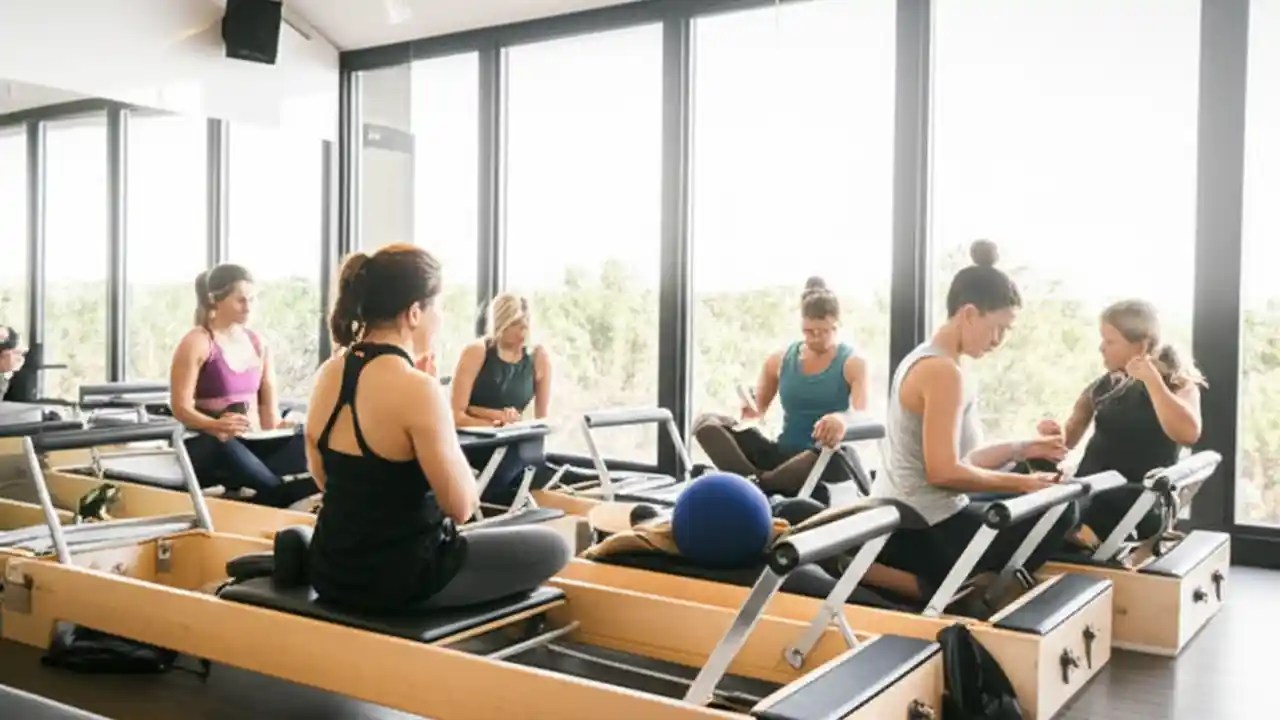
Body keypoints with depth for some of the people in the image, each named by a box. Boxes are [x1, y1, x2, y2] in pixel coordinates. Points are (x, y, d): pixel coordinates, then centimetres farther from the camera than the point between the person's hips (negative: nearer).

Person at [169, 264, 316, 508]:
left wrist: (277, 427, -10)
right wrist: (216, 425, -30)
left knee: (303, 447, -28)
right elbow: (181, 408, -10)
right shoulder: (197, 343, -5)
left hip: (252, 442, 5)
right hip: (208, 446, -5)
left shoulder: (258, 344, 12)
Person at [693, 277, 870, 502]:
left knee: (839, 453, -43)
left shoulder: (853, 363, -1)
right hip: (784, 453, 4)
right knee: (707, 423, -13)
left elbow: (862, 415, -16)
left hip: (826, 459, -4)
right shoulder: (779, 360, 9)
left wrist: (842, 419, -43)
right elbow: (759, 408, 16)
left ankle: (756, 484, -31)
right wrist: (751, 413, -11)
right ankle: (757, 481, -37)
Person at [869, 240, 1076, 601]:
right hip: (925, 531, -9)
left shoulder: (923, 359, 11)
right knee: (1061, 511, 0)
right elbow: (944, 472, -23)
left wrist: (1022, 449, 14)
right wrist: (1022, 483, -13)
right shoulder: (944, 371, -19)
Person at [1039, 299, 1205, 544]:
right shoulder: (1104, 387, 15)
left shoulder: (1178, 383, 3)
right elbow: (1069, 440, 19)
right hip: (1089, 491, 5)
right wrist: (1056, 435, -5)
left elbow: (1189, 434, -18)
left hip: (1139, 501, -4)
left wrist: (1151, 379, -18)